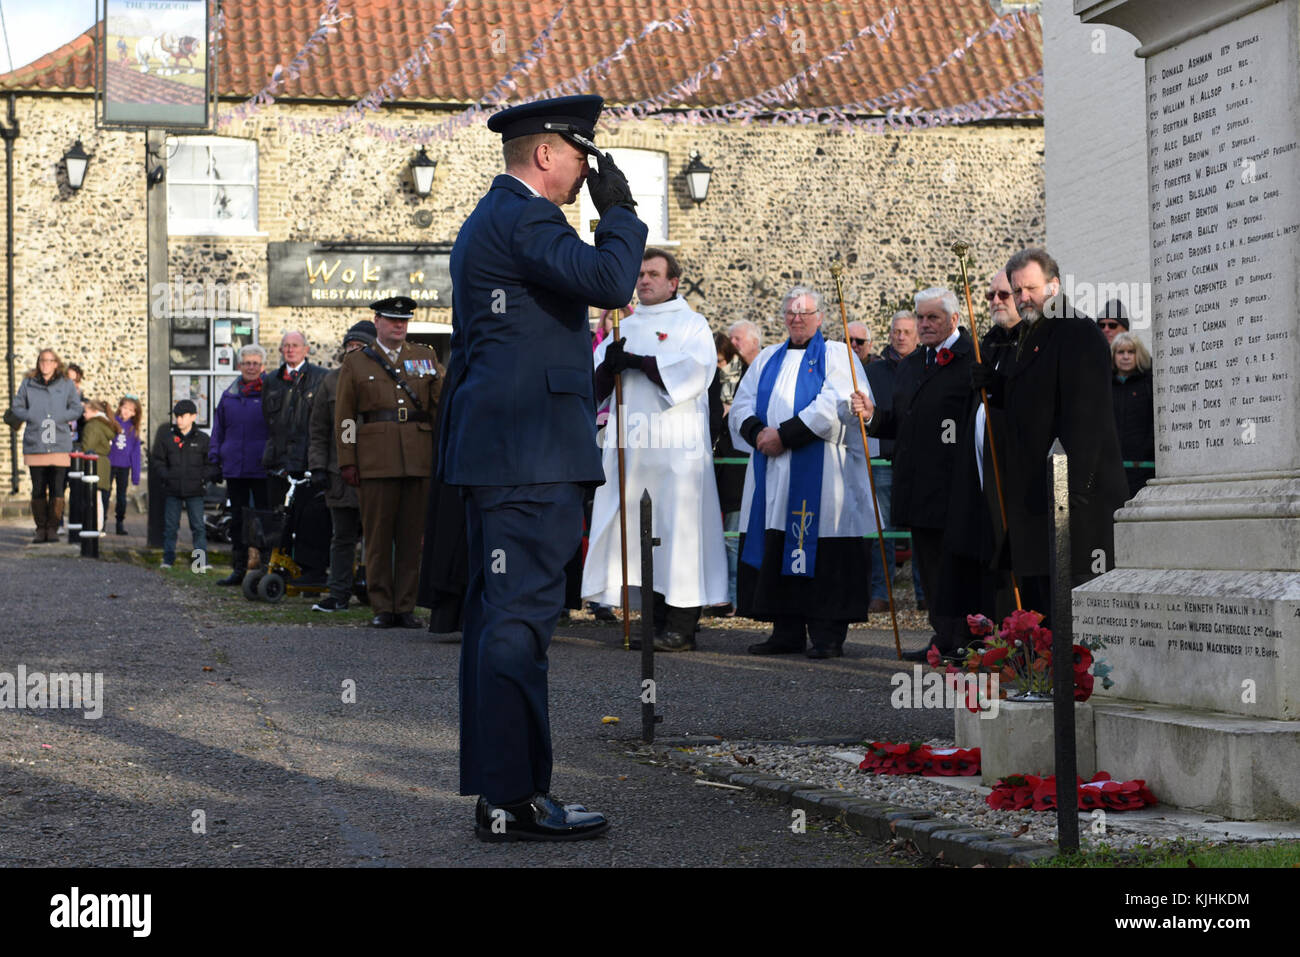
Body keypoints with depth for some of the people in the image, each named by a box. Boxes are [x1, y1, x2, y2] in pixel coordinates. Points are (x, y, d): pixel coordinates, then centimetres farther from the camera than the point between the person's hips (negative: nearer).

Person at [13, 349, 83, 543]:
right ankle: (41, 529, 12)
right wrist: (33, 418, -6)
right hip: (34, 445, 1)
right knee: (38, 490, 4)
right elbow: (17, 406, 11)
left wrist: (56, 418, -8)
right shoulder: (28, 384, 8)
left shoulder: (67, 385, 6)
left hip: (60, 446, -1)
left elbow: (76, 409, 6)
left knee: (57, 490, -2)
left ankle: (53, 528, 8)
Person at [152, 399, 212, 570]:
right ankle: (168, 559, 14)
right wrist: (165, 476, -6)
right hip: (172, 490, 1)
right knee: (170, 526, 5)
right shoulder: (166, 436, 5)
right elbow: (156, 460, 9)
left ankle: (202, 560, 2)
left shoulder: (202, 439, 3)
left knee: (198, 526, -2)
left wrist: (202, 477, -7)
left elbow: (211, 464, 8)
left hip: (194, 491, -1)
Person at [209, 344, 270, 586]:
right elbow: (218, 430, 17)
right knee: (237, 519, 9)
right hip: (234, 468, 4)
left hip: (262, 468, -4)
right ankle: (238, 569, 14)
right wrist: (215, 460, 10)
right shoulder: (229, 394, 11)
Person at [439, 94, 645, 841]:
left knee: (499, 617, 11)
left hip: (498, 453, 11)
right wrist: (619, 209, -8)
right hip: (531, 452, -11)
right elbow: (609, 282, -24)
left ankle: (498, 788, 16)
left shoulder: (491, 220, 22)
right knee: (520, 618, -11)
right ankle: (514, 799, -10)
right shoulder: (523, 219, -11)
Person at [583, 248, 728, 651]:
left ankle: (682, 628, -8)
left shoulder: (691, 323, 5)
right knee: (639, 529, 3)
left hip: (674, 449, -5)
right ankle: (654, 621, 8)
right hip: (631, 444, 6)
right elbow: (597, 378, 14)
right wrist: (610, 362, -10)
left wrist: (639, 361, -15)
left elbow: (697, 367, -13)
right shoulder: (627, 327, 21)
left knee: (676, 530, -9)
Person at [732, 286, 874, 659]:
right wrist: (759, 433, -9)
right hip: (773, 474, 5)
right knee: (776, 552, 4)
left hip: (817, 476, -5)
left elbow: (833, 406, -11)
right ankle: (787, 632, 11)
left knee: (821, 554, -7)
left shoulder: (837, 356, 3)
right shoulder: (768, 359, 20)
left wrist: (784, 435, -16)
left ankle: (827, 634, -4)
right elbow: (742, 404, 12)